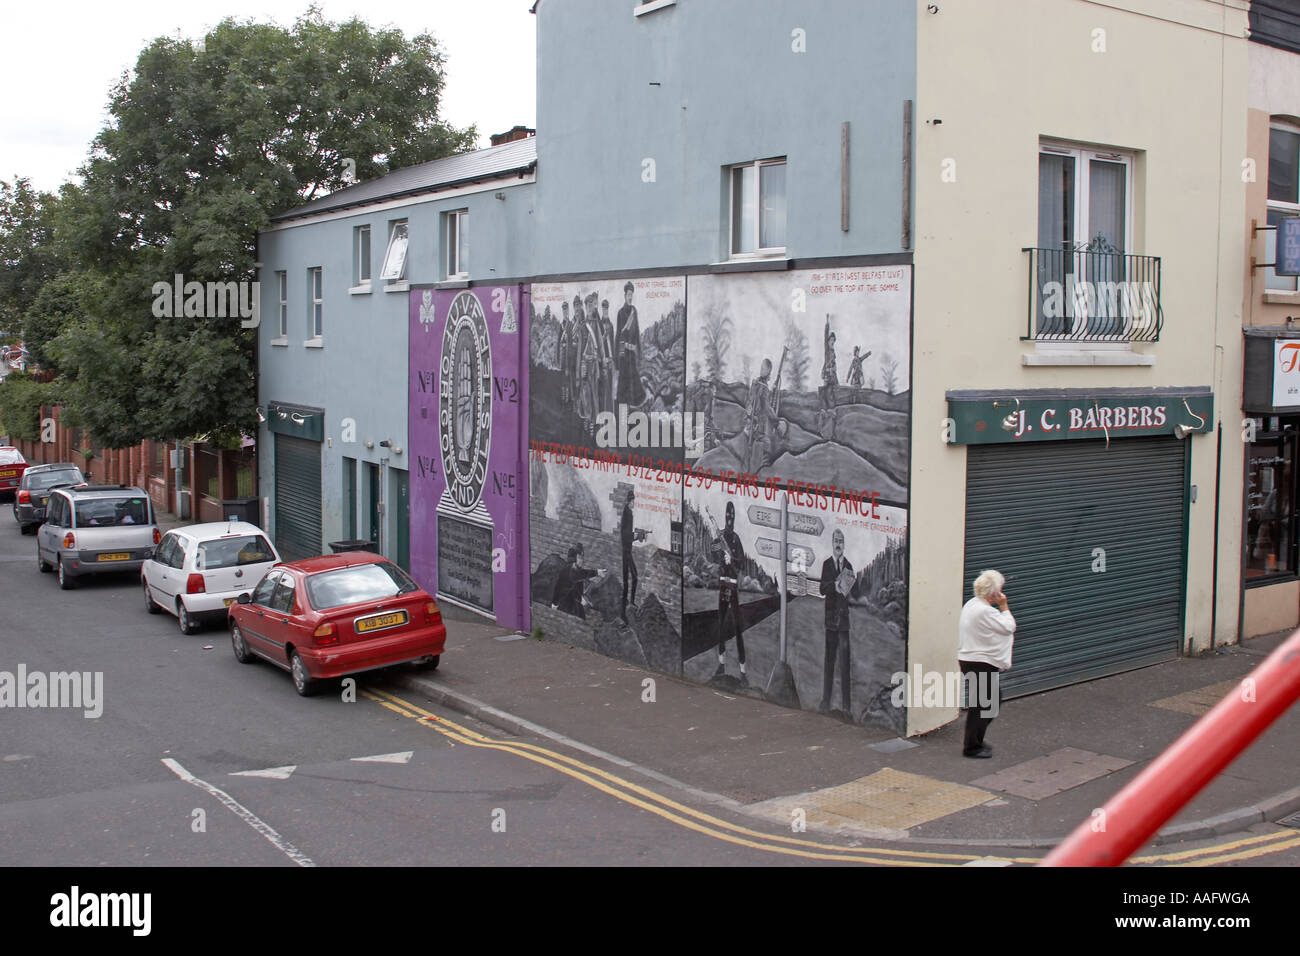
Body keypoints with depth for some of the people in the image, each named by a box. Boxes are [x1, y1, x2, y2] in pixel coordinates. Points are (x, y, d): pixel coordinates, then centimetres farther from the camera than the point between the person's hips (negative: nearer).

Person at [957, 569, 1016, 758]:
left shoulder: (972, 604, 11)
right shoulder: (985, 611, -22)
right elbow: (1009, 627, -14)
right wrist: (1004, 606, -7)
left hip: (968, 659, 11)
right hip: (980, 663, -11)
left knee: (993, 700, 20)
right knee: (981, 705, -1)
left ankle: (975, 741, 28)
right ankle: (972, 747, 8)